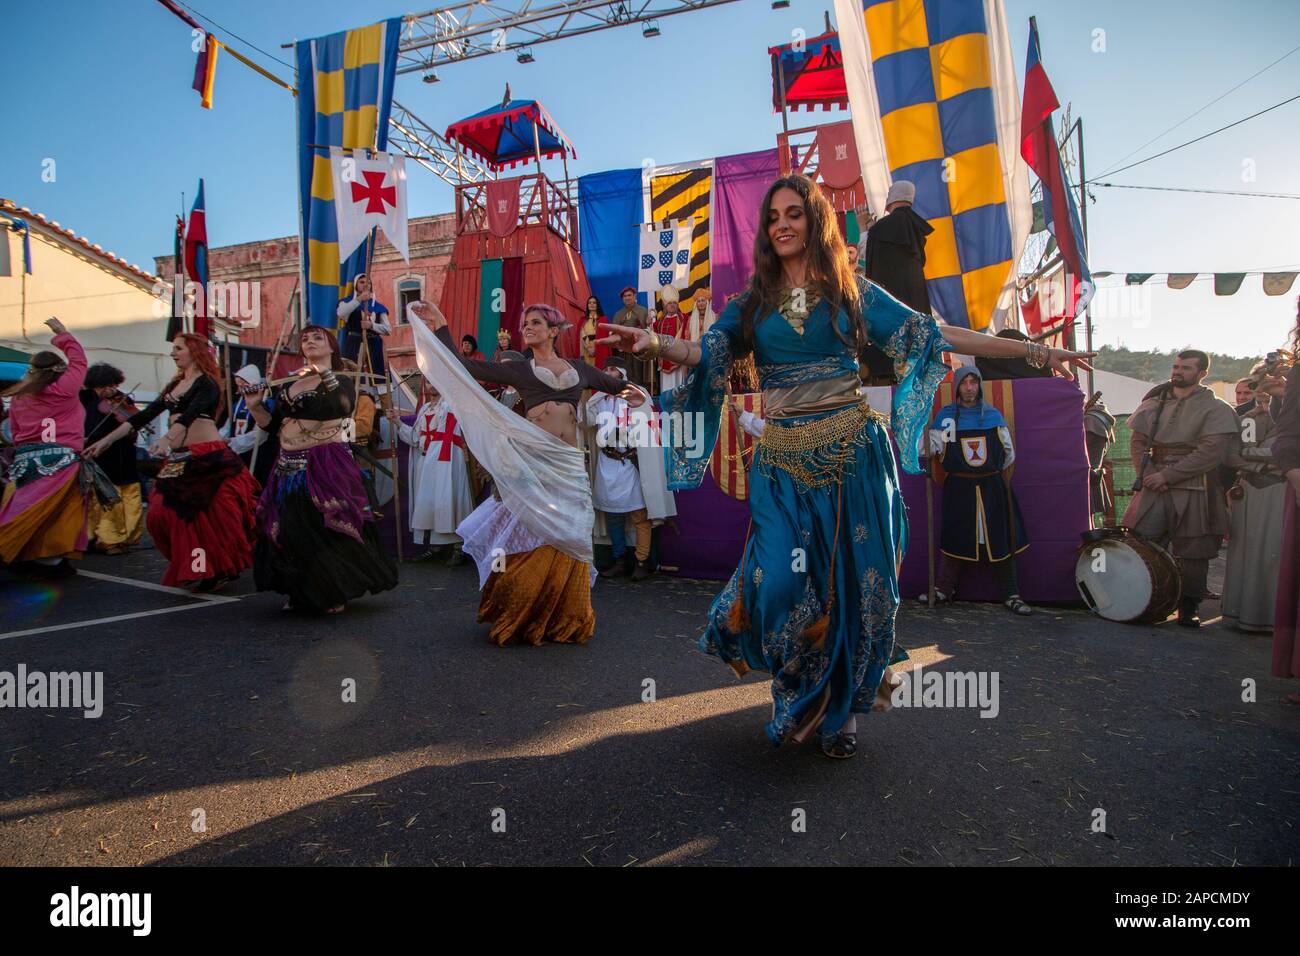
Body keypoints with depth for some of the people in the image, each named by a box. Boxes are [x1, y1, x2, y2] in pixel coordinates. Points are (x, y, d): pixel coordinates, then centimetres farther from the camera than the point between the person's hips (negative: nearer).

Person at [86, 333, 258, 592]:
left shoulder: (207, 383, -5)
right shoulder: (174, 385, 18)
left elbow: (189, 414, -22)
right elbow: (145, 415, 18)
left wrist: (166, 439, -37)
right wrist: (107, 440, 14)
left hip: (209, 458, -8)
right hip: (178, 459, 8)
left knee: (214, 516, -7)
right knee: (161, 515, 1)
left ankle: (218, 570, 10)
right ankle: (189, 567, 16)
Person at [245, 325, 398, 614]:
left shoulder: (339, 381, -1)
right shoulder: (288, 386, 15)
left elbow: (345, 406, -23)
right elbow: (272, 426, 16)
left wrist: (324, 373, -31)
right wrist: (255, 406, -1)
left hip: (325, 466, -6)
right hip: (290, 466, 6)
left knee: (328, 529, -6)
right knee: (290, 532, 8)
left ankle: (336, 595, 10)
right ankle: (299, 593, 24)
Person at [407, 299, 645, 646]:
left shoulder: (579, 369, 16)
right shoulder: (518, 369, 9)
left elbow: (617, 386, 30)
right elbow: (464, 367, 4)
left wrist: (630, 392, 14)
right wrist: (440, 327, 2)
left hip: (570, 464, 3)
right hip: (532, 460, -2)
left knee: (567, 539, 5)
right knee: (532, 536, -4)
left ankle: (563, 619, 20)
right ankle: (524, 615, 11)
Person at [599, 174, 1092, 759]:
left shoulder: (851, 292, 7)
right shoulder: (754, 300, 11)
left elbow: (934, 334, 6)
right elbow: (706, 352, -2)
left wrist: (1030, 350, 2)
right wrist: (655, 344, -22)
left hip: (850, 452, 0)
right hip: (782, 459, 1)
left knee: (851, 580, 3)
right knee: (782, 581, -8)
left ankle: (840, 709, 25)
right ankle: (799, 698, 22)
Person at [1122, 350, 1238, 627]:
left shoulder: (1216, 409, 0)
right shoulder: (1153, 404, 13)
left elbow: (1211, 452, -11)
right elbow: (1137, 442, 9)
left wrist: (1167, 475, -15)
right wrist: (1149, 475, -8)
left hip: (1193, 492, -3)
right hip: (1154, 490, 3)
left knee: (1191, 554, 3)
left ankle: (1189, 609, 17)